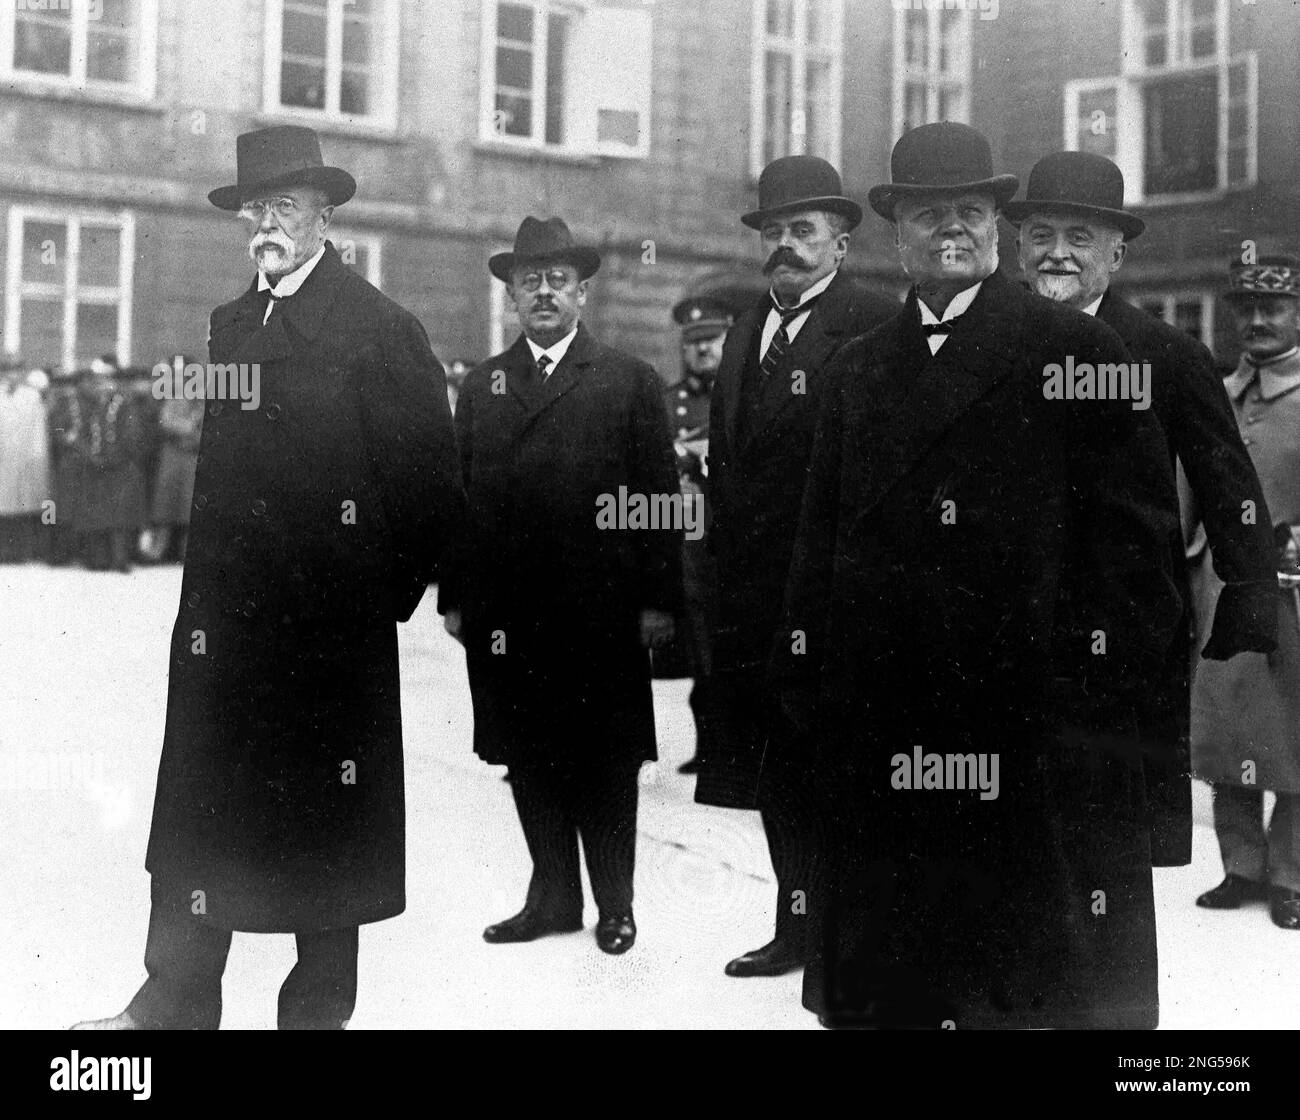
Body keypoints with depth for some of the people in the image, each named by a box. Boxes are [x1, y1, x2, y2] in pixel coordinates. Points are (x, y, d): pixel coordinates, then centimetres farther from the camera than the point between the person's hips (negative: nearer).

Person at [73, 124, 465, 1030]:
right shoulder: (230, 326, 13)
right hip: (223, 617, 6)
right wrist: (209, 589, 11)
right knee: (194, 813, 8)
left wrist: (384, 591, -5)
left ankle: (318, 1008, 17)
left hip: (328, 625, -6)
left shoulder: (379, 328, -6)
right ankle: (174, 1002, 18)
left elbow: (432, 480, -8)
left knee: (324, 814, 4)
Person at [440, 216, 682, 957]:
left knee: (605, 762, 4)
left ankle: (615, 903, 17)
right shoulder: (482, 386, 14)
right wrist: (455, 596, 4)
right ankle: (554, 898, 21)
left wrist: (659, 599, -7)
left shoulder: (630, 380, 3)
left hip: (600, 611, -3)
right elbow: (458, 497, 10)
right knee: (529, 759, 8)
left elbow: (660, 497, -1)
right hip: (505, 613, 3)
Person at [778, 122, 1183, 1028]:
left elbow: (1142, 529, -2)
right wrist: (808, 681, 8)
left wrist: (1112, 676, -8)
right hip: (882, 730, 4)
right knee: (883, 977, 7)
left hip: (1036, 714, -4)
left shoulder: (1079, 352, 2)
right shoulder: (858, 370, 16)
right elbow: (820, 540, 15)